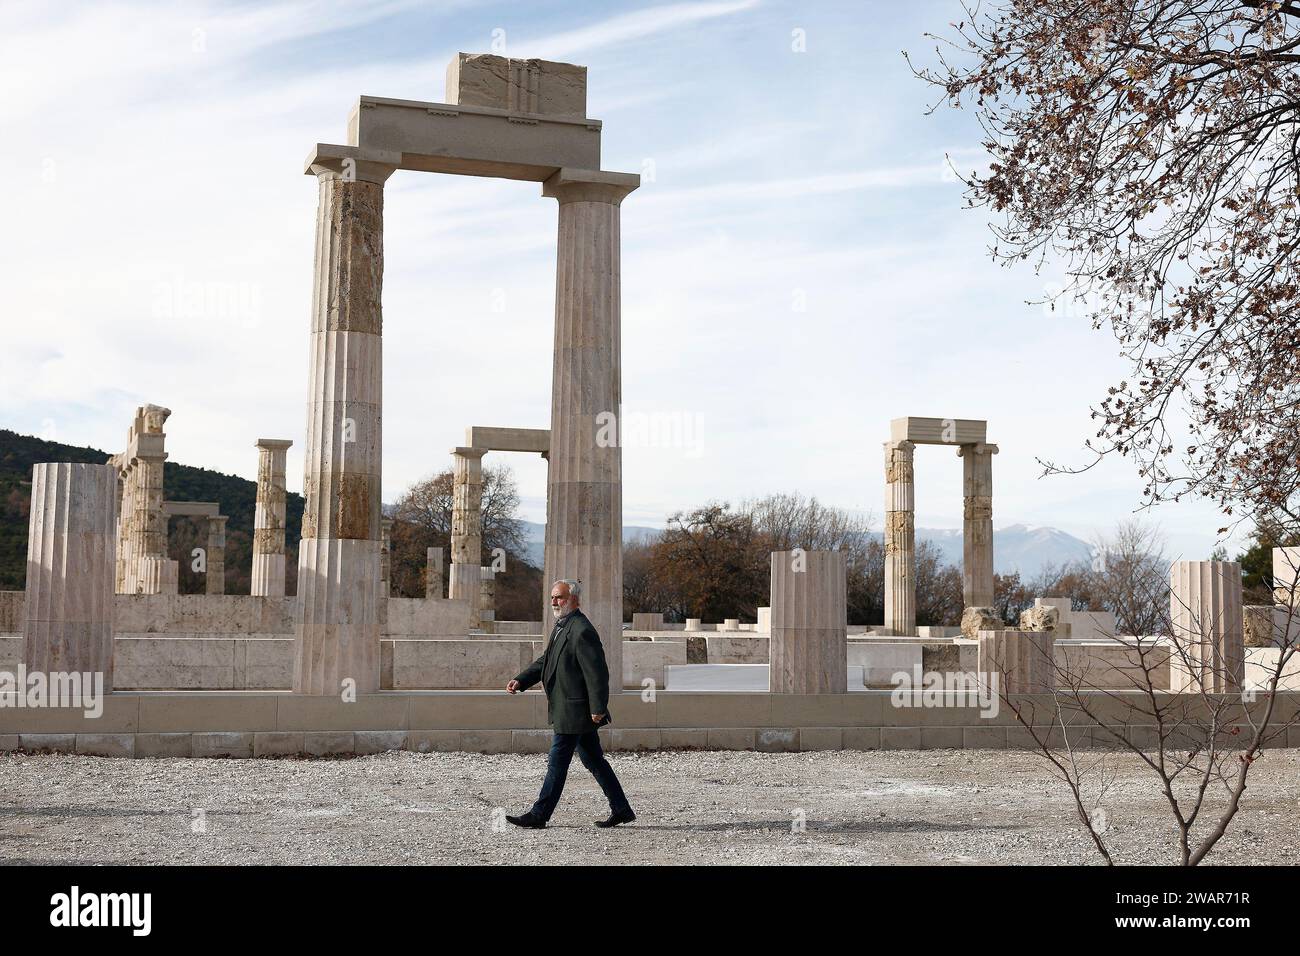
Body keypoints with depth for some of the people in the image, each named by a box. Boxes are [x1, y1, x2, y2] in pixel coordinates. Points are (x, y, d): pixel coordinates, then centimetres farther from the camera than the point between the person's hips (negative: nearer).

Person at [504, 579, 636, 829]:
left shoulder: (582, 631, -18)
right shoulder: (561, 626, 14)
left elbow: (597, 672, -20)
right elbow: (545, 660, 20)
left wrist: (597, 708, -20)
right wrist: (521, 681, 7)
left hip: (573, 711, -10)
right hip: (578, 712, 10)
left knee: (557, 763, -2)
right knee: (593, 761, 14)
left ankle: (539, 815, 5)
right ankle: (621, 810, 20)